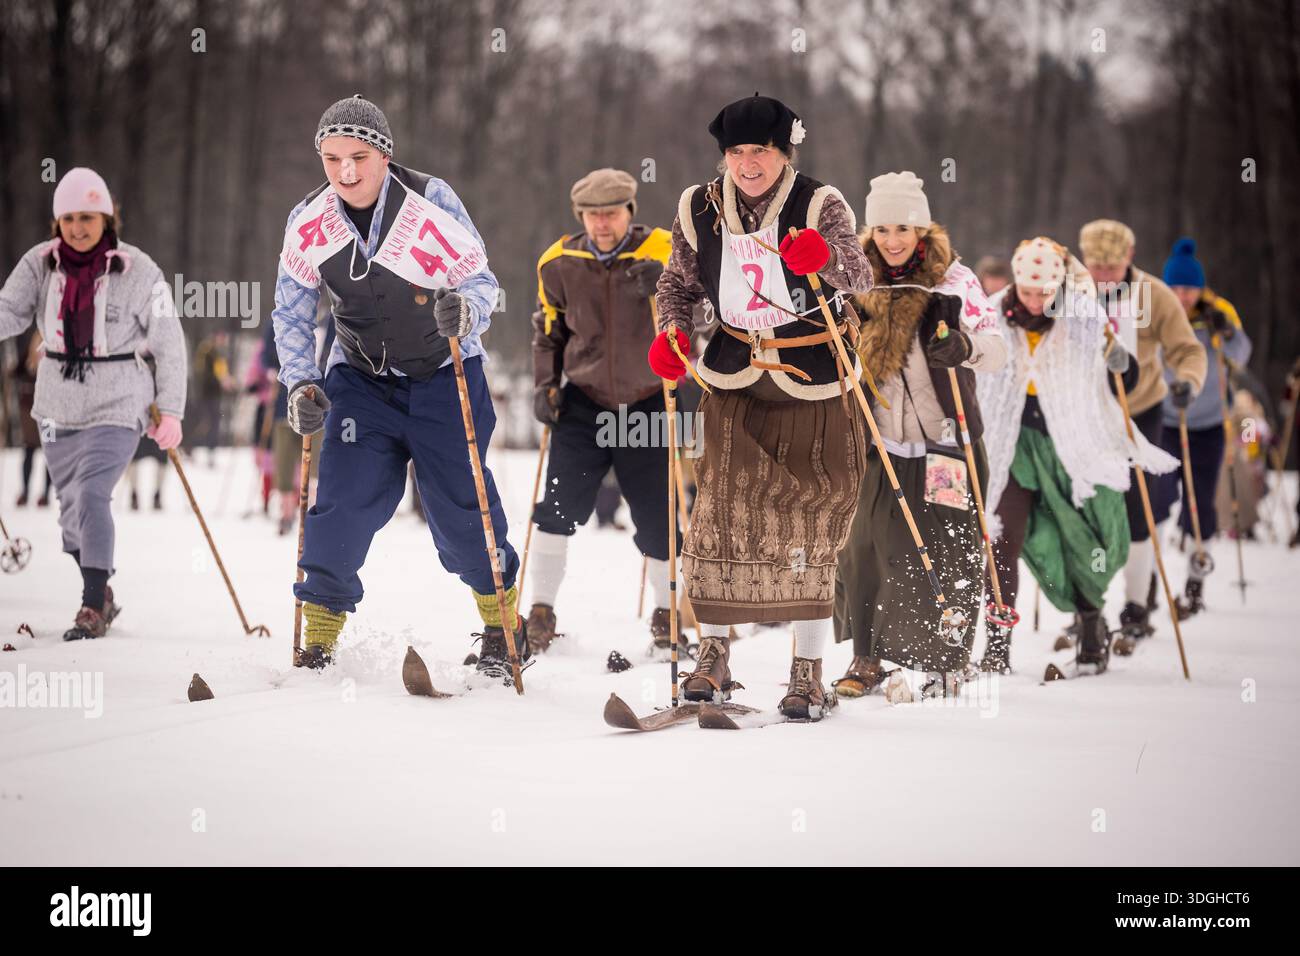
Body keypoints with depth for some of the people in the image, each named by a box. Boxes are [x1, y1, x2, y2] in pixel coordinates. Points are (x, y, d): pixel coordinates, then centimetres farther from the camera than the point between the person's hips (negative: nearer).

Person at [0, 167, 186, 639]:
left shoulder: (138, 271, -9)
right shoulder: (39, 264, -1)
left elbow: (169, 345, -4)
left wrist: (170, 411, -6)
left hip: (117, 405, -4)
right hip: (57, 405, 5)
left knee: (90, 493, -20)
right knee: (71, 509, 12)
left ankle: (93, 606, -14)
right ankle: (101, 596, 32)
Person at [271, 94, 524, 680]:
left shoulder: (431, 203, -19)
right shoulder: (308, 224, -10)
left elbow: (481, 280, -14)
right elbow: (290, 314, -1)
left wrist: (465, 310, -37)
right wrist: (301, 384, -15)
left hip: (444, 375, -2)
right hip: (360, 380, 2)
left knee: (459, 506, -3)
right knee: (343, 504, -11)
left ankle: (502, 621, 20)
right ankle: (317, 642, 2)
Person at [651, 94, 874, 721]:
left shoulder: (820, 206, -8)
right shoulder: (700, 211, 2)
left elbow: (860, 281, -20)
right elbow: (678, 282, 16)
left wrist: (827, 258, -42)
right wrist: (670, 331, -4)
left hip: (813, 385, -2)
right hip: (736, 381, 2)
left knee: (809, 525, -1)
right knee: (720, 507, -9)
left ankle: (808, 674, 8)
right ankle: (713, 655, 6)